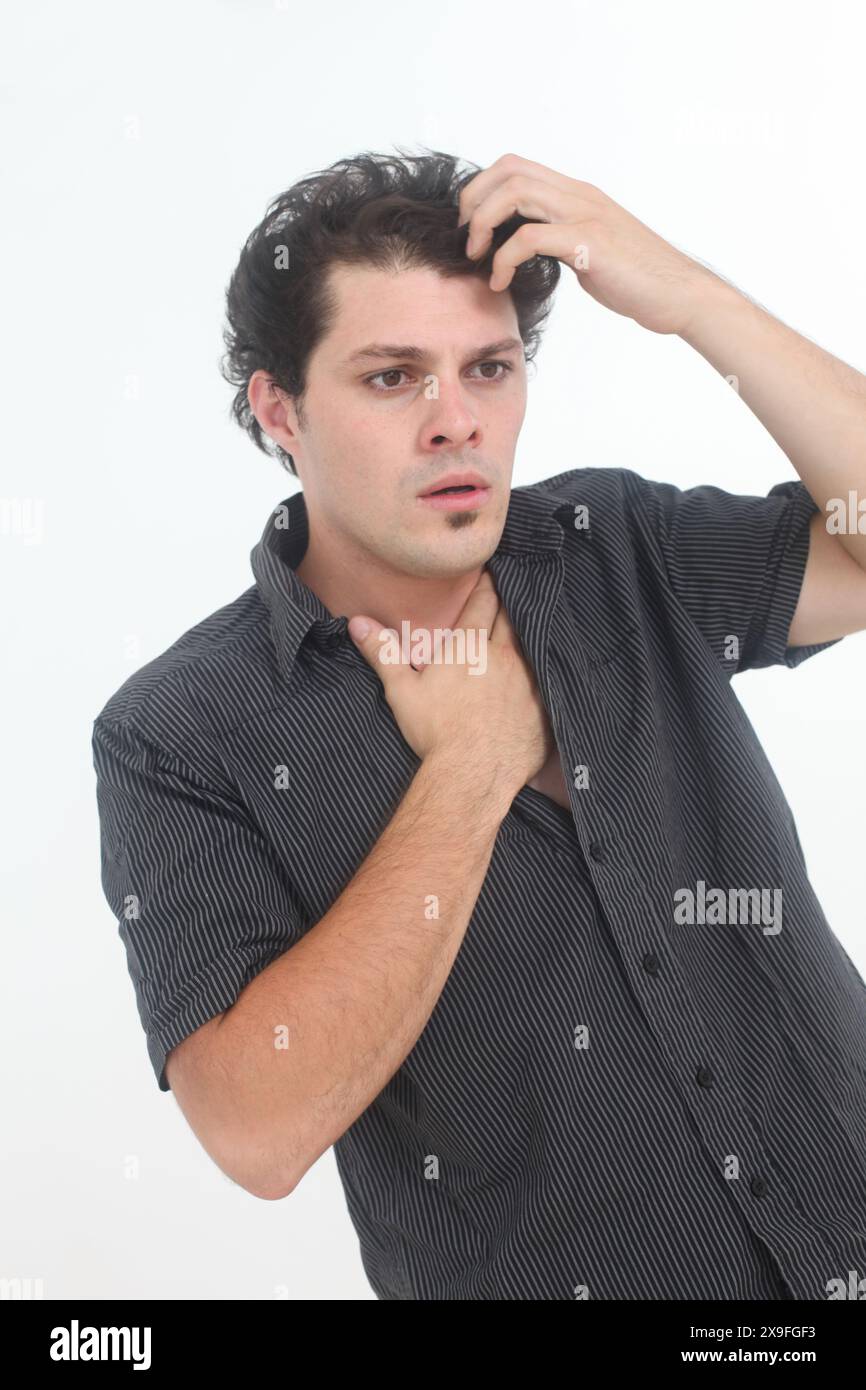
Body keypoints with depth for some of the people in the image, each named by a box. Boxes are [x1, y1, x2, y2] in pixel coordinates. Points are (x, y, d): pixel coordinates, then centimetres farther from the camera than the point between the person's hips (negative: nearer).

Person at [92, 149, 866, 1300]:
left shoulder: (617, 548, -2)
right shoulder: (178, 738, -13)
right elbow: (260, 1130, -23)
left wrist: (687, 295, -19)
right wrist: (473, 767, -20)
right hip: (552, 1272, -3)